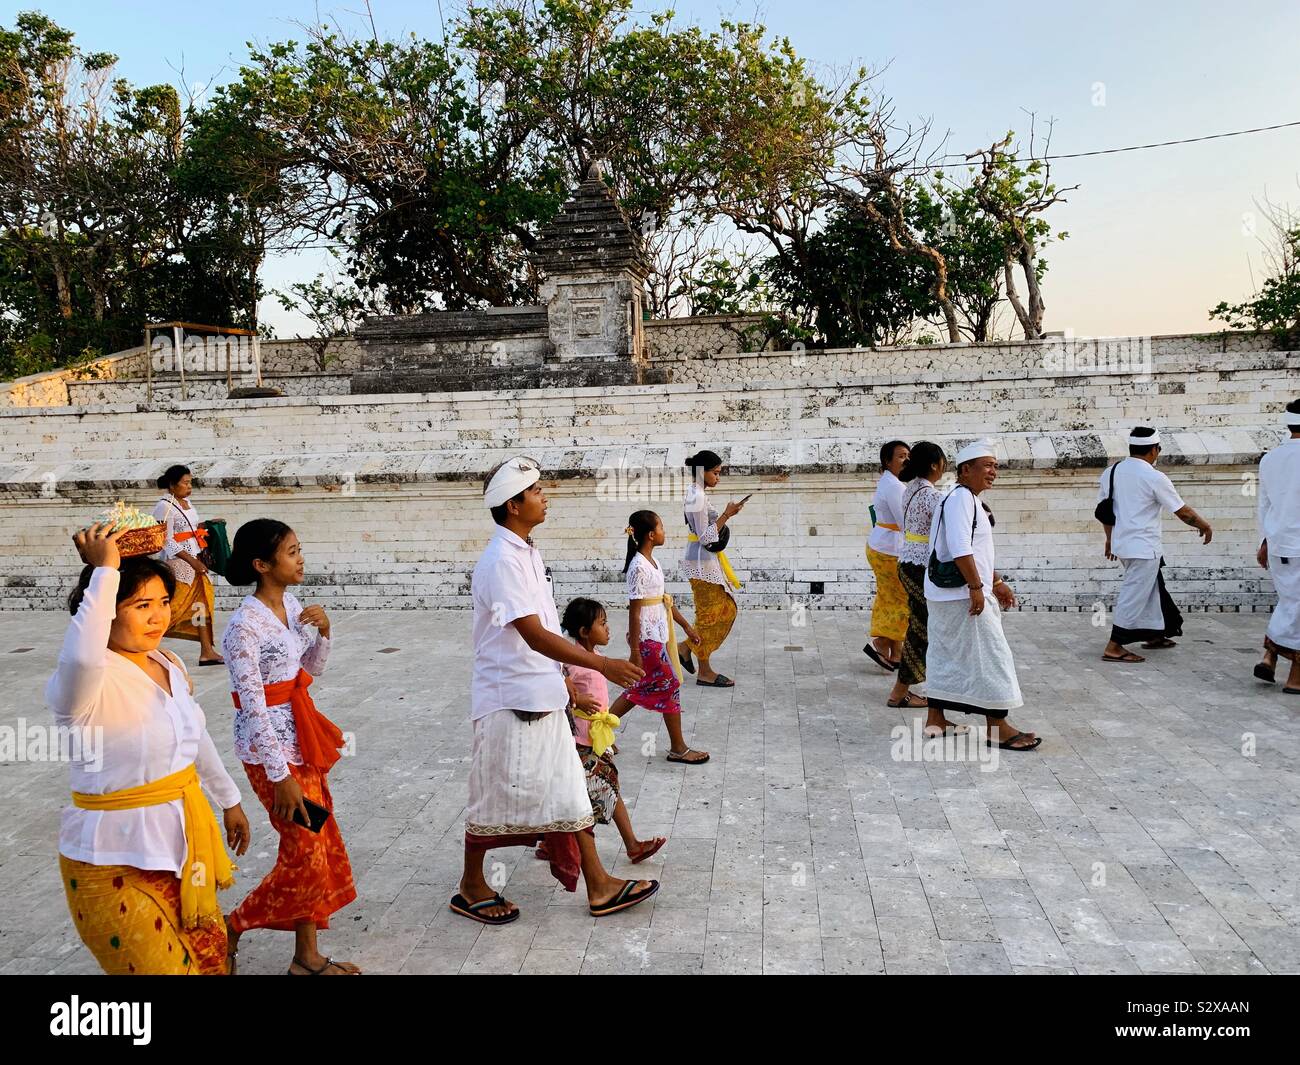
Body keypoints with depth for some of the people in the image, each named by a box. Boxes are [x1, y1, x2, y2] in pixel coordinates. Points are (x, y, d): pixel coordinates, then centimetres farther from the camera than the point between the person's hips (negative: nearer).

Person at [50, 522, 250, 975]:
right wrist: (104, 571, -41)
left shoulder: (168, 664, 3)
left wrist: (229, 799, 26)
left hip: (183, 844, 8)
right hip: (117, 863, -8)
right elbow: (80, 657, -49)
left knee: (210, 959, 20)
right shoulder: (88, 682, -22)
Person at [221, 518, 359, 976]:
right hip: (271, 748, -8)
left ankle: (308, 957, 26)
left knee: (323, 847, 12)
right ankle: (230, 929, 22)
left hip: (301, 739, 8)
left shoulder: (291, 604, 4)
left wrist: (323, 630, -4)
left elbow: (313, 669, 15)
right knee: (306, 855, -1)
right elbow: (254, 707, -21)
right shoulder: (245, 625, -21)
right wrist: (280, 775, -20)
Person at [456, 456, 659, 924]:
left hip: (542, 699, 9)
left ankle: (599, 886, 21)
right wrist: (602, 664, -26)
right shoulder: (501, 561, -20)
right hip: (508, 702, -9)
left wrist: (564, 684, 19)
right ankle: (471, 889, 25)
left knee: (569, 789, 12)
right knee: (498, 797, 6)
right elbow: (535, 637, -25)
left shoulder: (527, 553, 10)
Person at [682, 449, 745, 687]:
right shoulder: (697, 496, -19)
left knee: (726, 609, 15)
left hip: (708, 560, 10)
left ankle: (687, 648, 22)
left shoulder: (697, 492, 11)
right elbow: (706, 537, -21)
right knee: (709, 614, 0)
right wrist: (726, 515, -22)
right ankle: (705, 672, 10)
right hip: (701, 561, -10)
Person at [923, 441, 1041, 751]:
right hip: (962, 595, -11)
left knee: (946, 656, 14)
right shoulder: (960, 498, -16)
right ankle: (998, 728, 5)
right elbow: (960, 549, -25)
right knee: (990, 656, -3)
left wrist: (997, 582, 22)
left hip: (944, 596, 11)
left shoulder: (971, 500, 17)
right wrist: (976, 587, -23)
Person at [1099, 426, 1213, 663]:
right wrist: (1205, 526, 10)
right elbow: (1183, 512, -7)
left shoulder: (1111, 472, 4)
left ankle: (1155, 634, 35)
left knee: (1152, 588, 23)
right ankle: (1114, 648, -1)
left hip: (1121, 543, 8)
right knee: (1133, 597, -2)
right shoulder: (1154, 478, -16)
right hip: (1143, 548, -8)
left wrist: (1110, 538, 25)